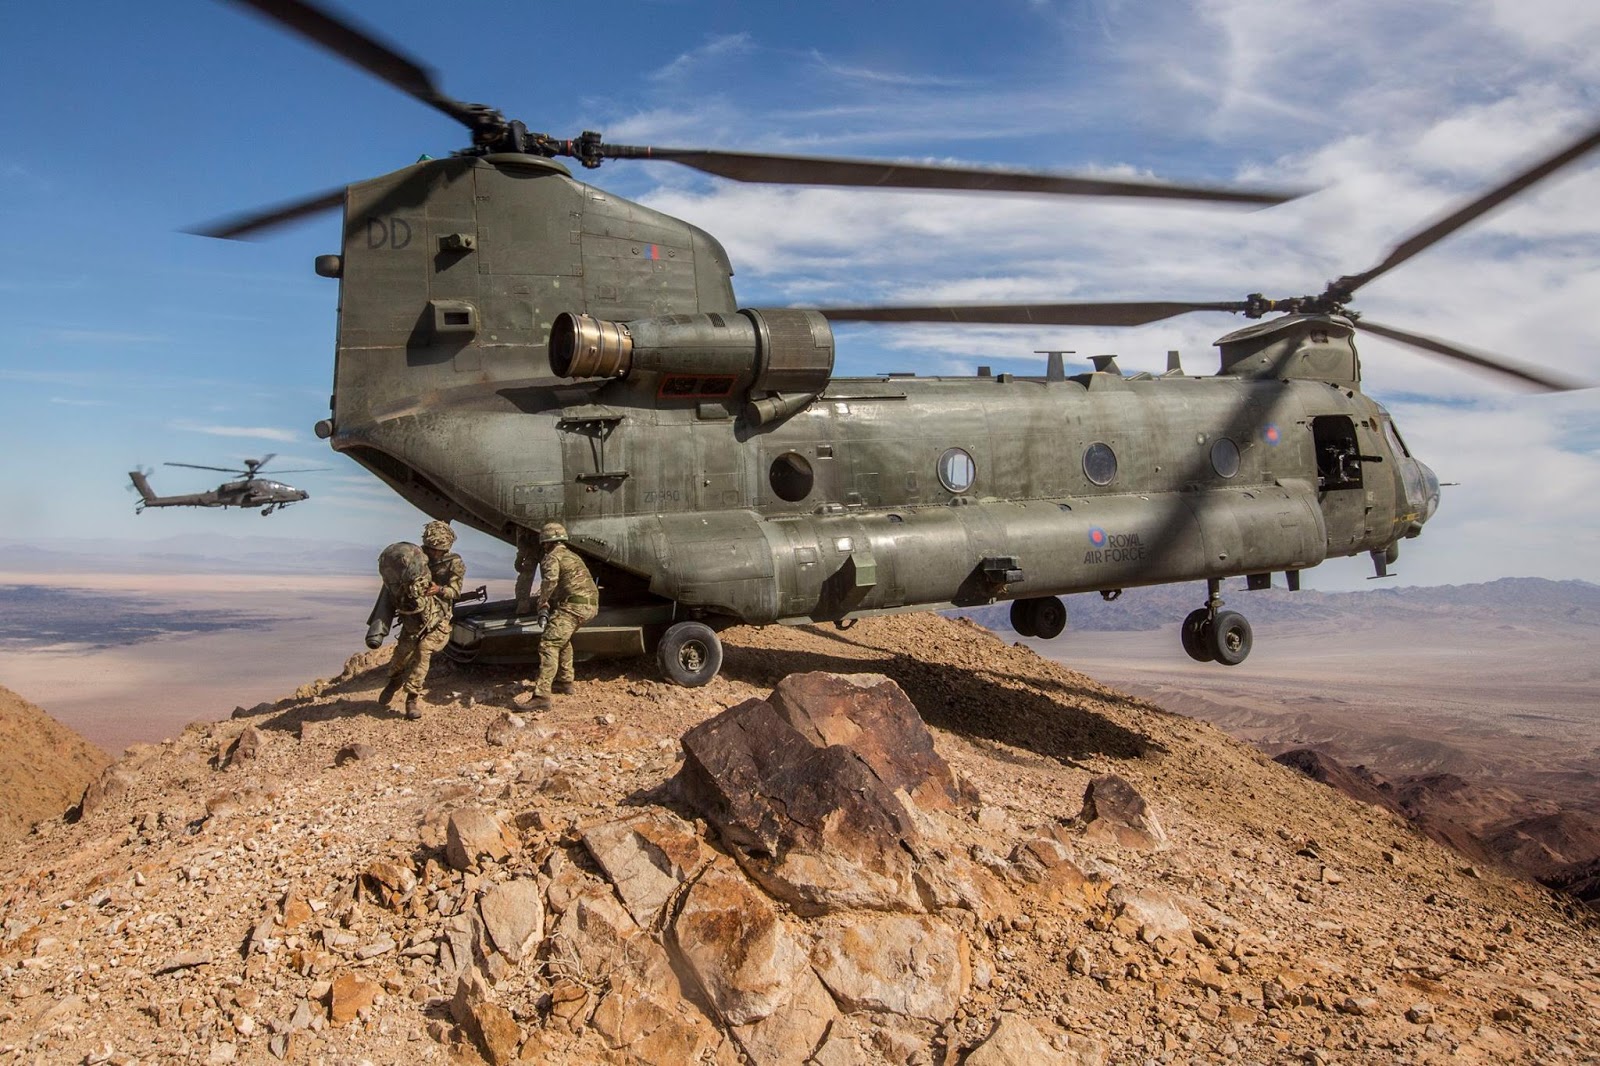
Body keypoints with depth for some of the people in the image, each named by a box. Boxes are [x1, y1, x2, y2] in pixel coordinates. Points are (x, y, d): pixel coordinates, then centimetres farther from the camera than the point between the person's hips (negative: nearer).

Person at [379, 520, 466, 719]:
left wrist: (439, 590, -29)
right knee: (403, 651, -5)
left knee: (423, 651, -21)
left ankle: (413, 697, -12)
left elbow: (455, 590, -9)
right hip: (413, 615, 3)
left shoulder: (454, 563, -2)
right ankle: (395, 680, 31)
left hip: (437, 619, -2)